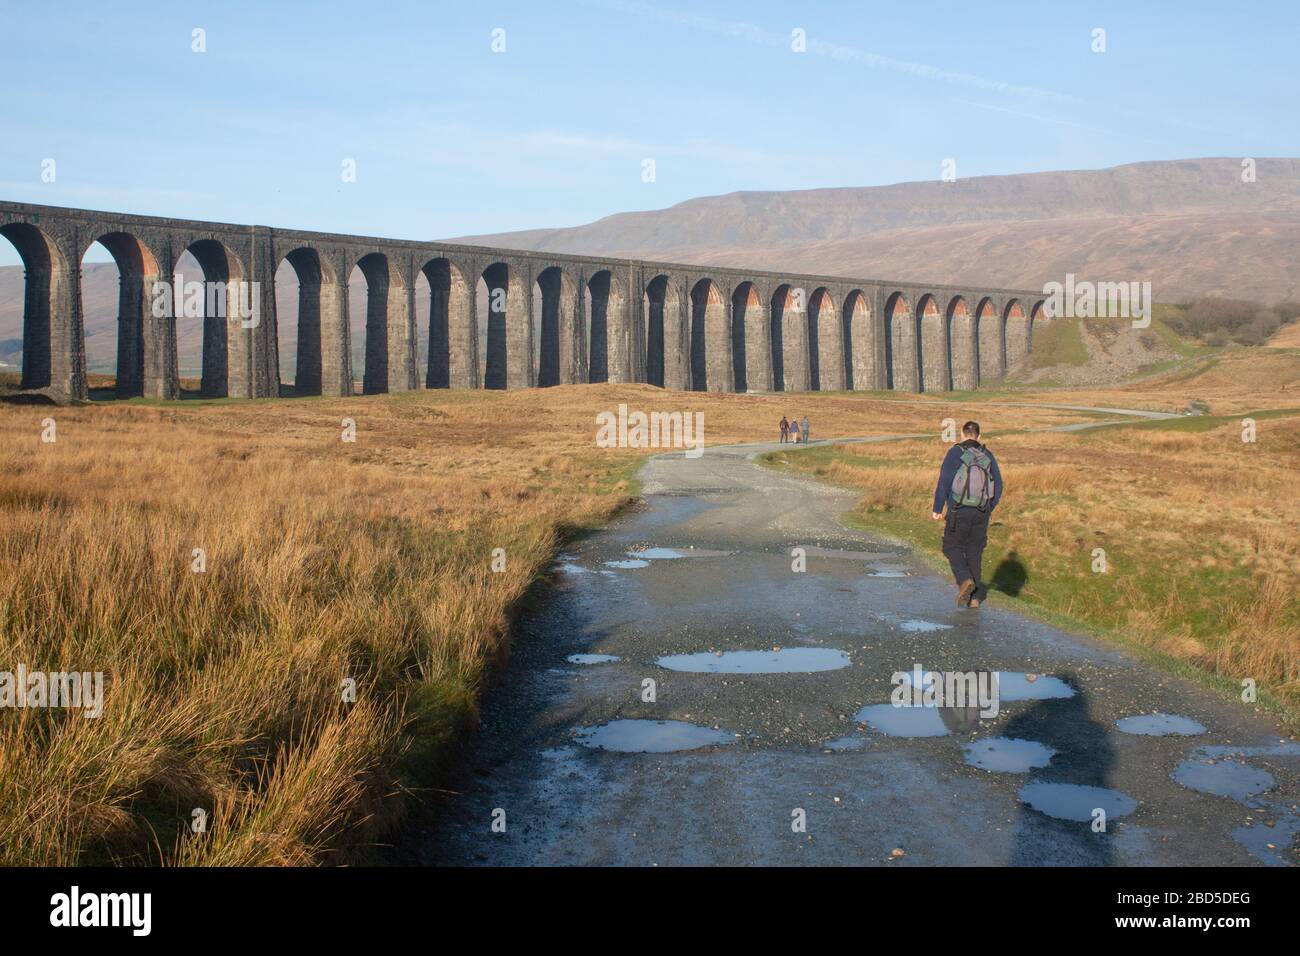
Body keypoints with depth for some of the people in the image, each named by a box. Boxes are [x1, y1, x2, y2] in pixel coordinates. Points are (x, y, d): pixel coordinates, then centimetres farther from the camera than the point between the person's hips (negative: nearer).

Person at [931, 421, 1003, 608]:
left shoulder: (955, 452, -6)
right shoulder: (987, 455, 7)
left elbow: (944, 482, -11)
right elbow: (998, 485, 9)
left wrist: (937, 509, -5)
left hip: (959, 511, -4)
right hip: (981, 513, 4)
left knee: (953, 547, 9)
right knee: (974, 552, 13)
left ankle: (965, 580, -15)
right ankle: (974, 596, 11)